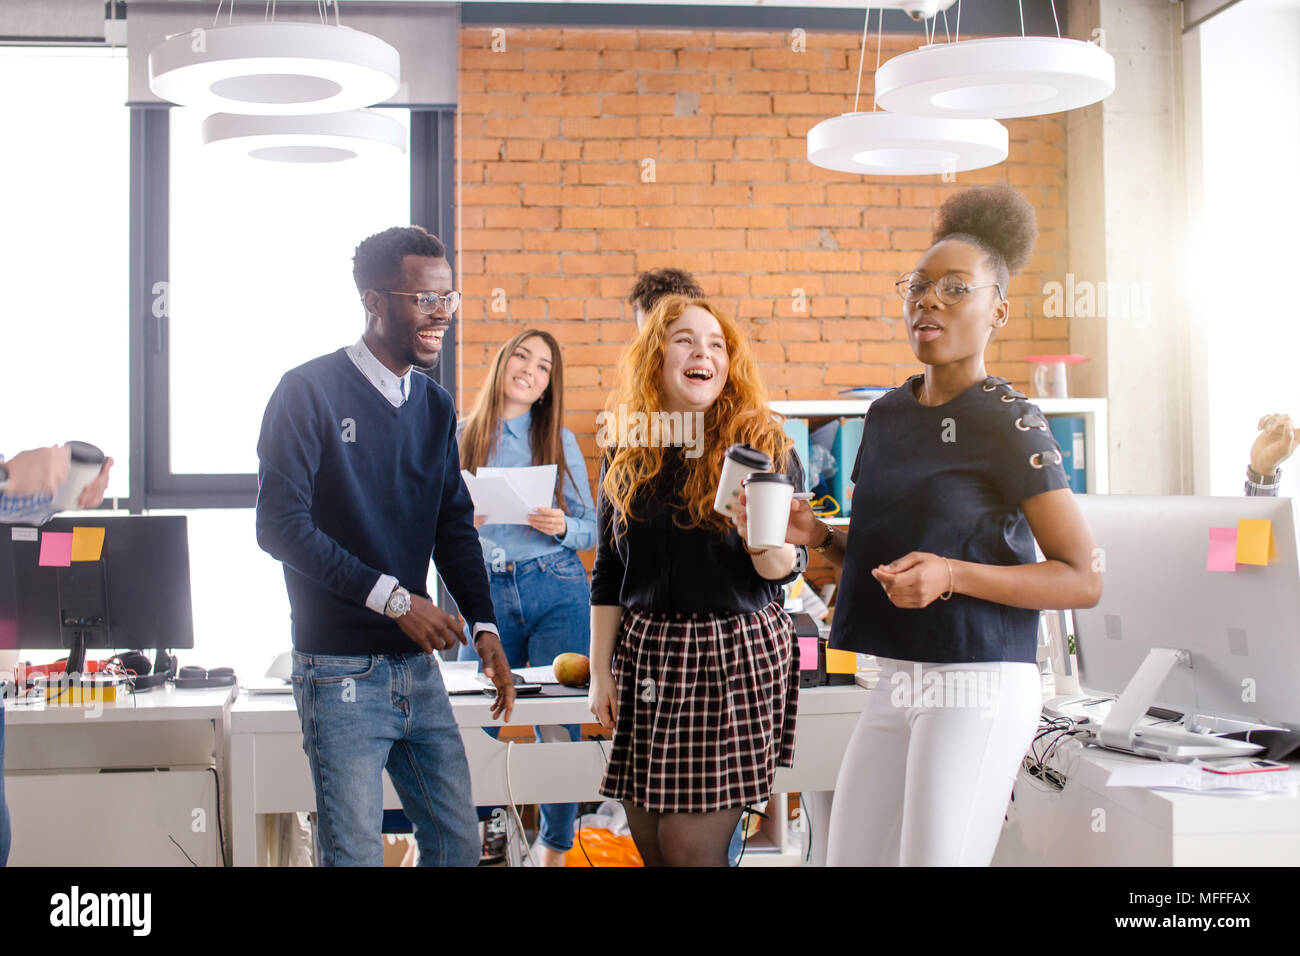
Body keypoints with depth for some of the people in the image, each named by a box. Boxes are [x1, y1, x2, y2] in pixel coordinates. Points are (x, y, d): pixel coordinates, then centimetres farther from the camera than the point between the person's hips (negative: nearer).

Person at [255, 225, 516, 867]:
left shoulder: (435, 406, 12)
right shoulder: (310, 392, -8)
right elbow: (281, 524, -15)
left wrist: (484, 626, 0)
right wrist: (394, 598, -18)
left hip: (418, 664, 6)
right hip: (340, 670, -6)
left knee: (459, 843, 9)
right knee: (353, 855, -2)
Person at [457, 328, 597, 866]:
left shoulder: (559, 440, 7)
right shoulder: (463, 437, 8)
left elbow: (591, 529, 8)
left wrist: (562, 526, -13)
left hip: (557, 590, -1)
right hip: (488, 594, 1)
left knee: (559, 724, -4)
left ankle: (555, 848, 11)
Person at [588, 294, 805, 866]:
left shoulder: (764, 448, 0)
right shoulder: (627, 455, 9)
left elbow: (784, 570, -3)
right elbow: (607, 574, 12)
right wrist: (600, 671, 7)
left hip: (739, 655, -3)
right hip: (645, 653, 4)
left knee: (691, 847, -7)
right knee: (652, 845, 6)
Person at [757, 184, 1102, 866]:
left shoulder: (1008, 423, -9)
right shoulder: (888, 412, 11)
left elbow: (1084, 580, -11)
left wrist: (952, 574, -21)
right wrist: (819, 536, 1)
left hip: (977, 686, -7)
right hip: (895, 679, 7)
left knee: (935, 858, -4)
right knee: (848, 858, 8)